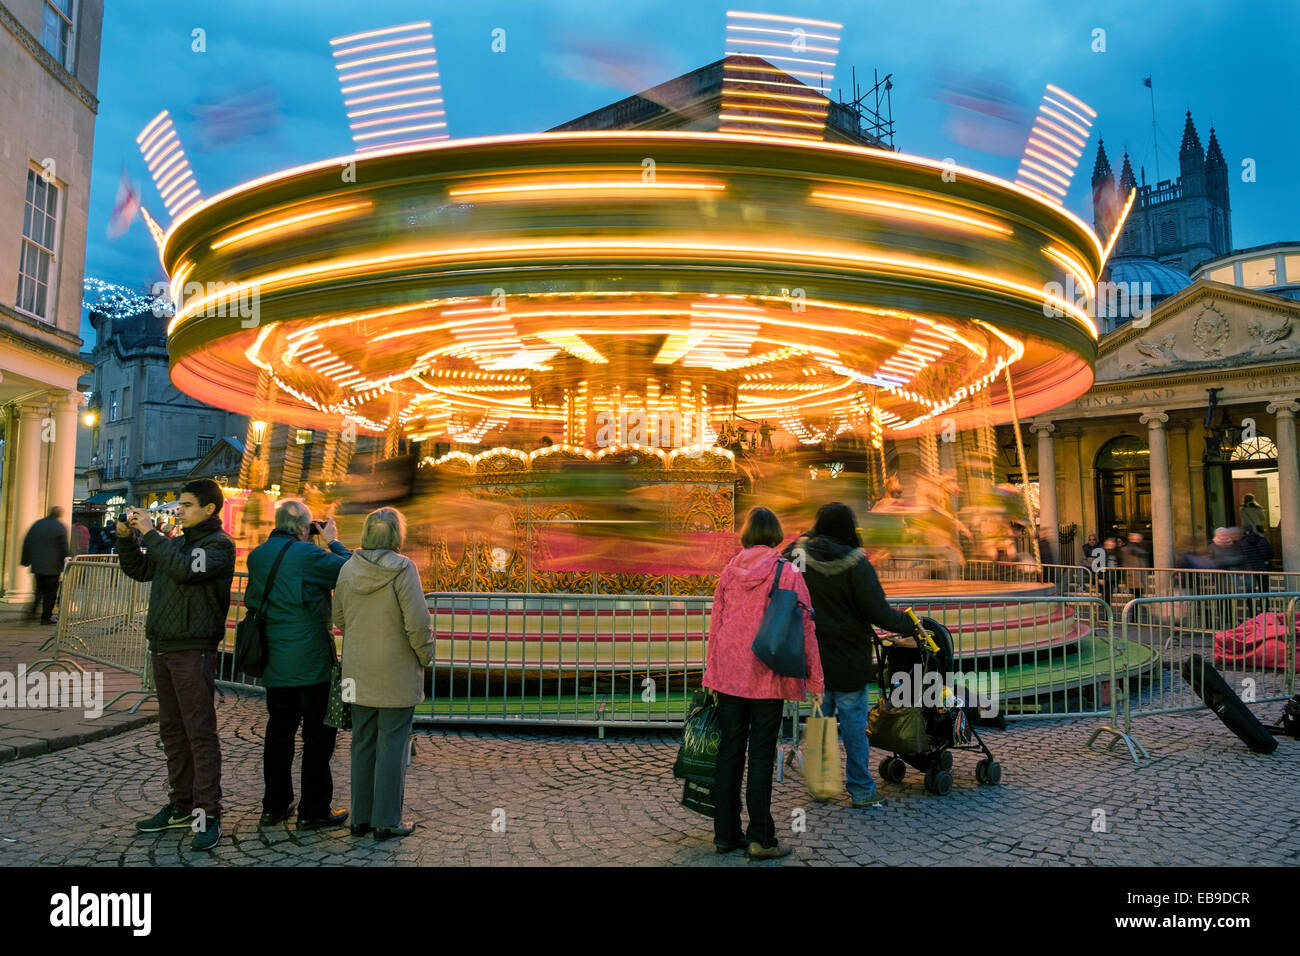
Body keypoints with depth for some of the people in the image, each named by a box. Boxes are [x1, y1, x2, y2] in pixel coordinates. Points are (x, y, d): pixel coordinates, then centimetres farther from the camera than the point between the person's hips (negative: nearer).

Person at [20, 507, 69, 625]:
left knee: (40, 589, 18)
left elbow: (26, 543, 10)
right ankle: (46, 617, 4)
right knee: (50, 592, 2)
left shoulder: (36, 524, 9)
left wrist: (25, 560, 15)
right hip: (53, 566, -5)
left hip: (37, 565, 5)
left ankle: (32, 611, 3)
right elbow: (64, 548, -9)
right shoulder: (61, 527, -7)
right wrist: (65, 564, -2)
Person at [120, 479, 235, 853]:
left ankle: (207, 814, -1)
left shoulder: (219, 544, -8)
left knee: (200, 732, -6)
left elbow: (184, 569, -24)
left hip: (193, 650, -9)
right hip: (162, 649, 9)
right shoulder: (177, 542, 17)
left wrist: (150, 533, -16)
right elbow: (138, 569, 22)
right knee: (172, 731, 14)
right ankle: (182, 807, 24)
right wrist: (126, 536, 7)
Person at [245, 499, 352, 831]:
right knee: (318, 735, 2)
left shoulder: (257, 556, 7)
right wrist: (333, 541, 5)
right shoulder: (306, 554, -16)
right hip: (310, 663, -7)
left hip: (275, 664, 7)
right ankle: (314, 811, 8)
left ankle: (274, 806, 24)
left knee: (279, 732, 15)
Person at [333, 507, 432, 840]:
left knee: (362, 744, 14)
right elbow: (417, 622, -17)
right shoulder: (402, 568, -15)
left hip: (359, 672, 5)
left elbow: (339, 619, 10)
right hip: (396, 674, -5)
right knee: (392, 745, 4)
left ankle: (361, 818, 23)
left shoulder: (348, 568, 2)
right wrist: (425, 656, -3)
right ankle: (386, 821, 10)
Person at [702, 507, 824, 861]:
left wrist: (712, 673, 16)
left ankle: (725, 833, 20)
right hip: (767, 675, -4)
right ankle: (760, 838, 8)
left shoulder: (729, 570, 5)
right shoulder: (788, 572, -6)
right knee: (761, 755, 3)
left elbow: (715, 622, 9)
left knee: (729, 751, 11)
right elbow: (804, 626, -6)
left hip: (729, 672, 4)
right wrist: (815, 678, 0)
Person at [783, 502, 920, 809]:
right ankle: (861, 790, 17)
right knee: (853, 720, 7)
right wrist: (909, 625, 1)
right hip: (848, 659, -4)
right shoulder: (855, 564, -15)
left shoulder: (798, 556, -4)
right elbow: (878, 612, -14)